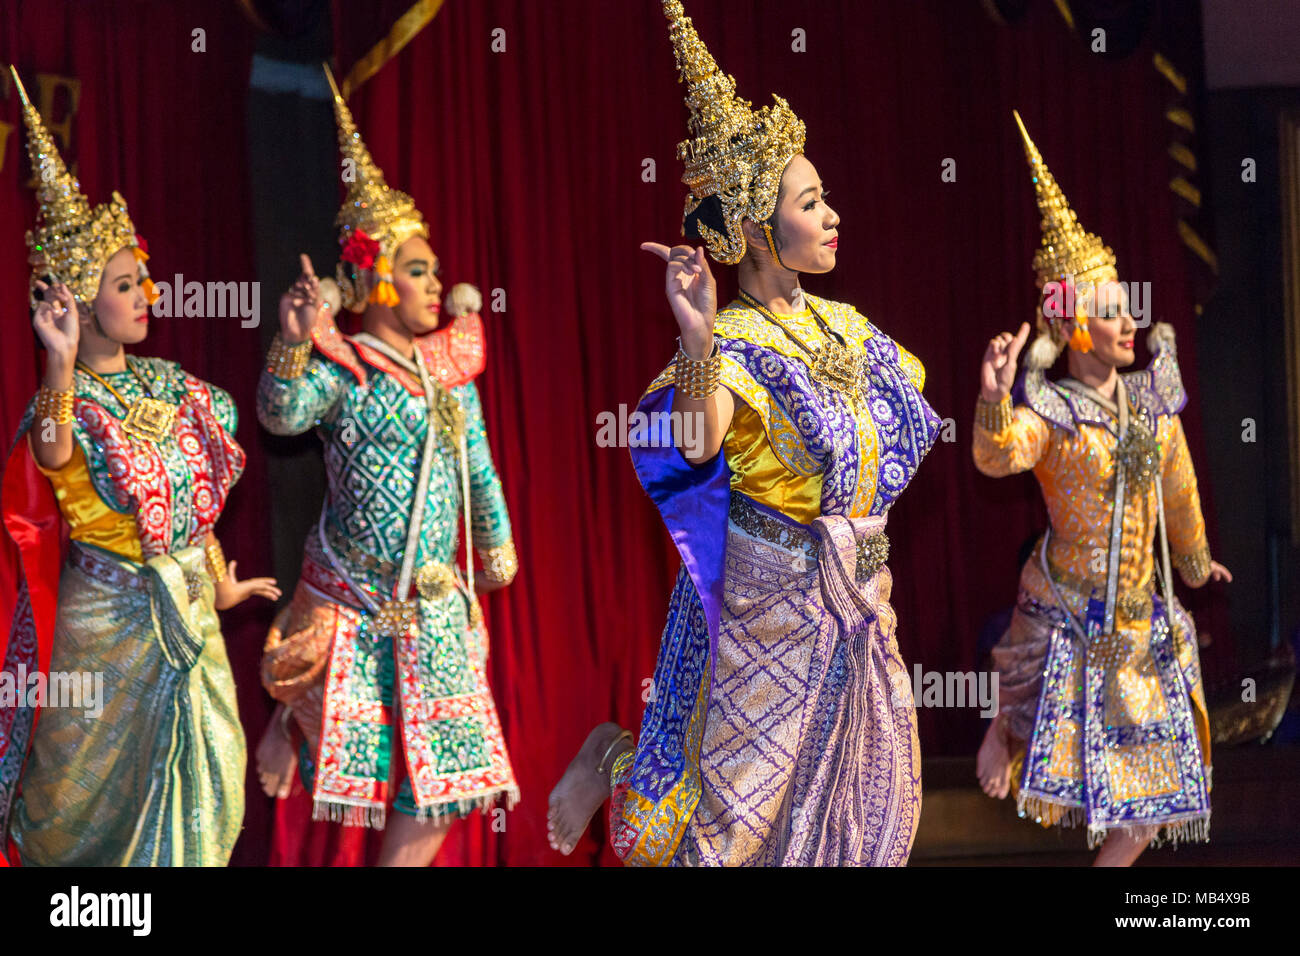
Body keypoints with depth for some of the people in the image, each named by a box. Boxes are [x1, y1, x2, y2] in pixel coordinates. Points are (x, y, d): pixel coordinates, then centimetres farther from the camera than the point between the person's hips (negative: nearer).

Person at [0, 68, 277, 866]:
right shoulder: (73, 403, -16)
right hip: (109, 615, -6)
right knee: (97, 780, 8)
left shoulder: (170, 385, 5)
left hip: (187, 612, 6)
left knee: (202, 776, 9)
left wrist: (221, 583, 21)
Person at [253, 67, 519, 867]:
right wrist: (294, 341, -43)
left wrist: (497, 540, 25)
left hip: (435, 601, 5)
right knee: (352, 746, 2)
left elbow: (478, 461, 19)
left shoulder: (451, 365, 10)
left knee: (439, 777, 3)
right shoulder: (342, 368, -8)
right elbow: (282, 414, -28)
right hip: (351, 600, -5)